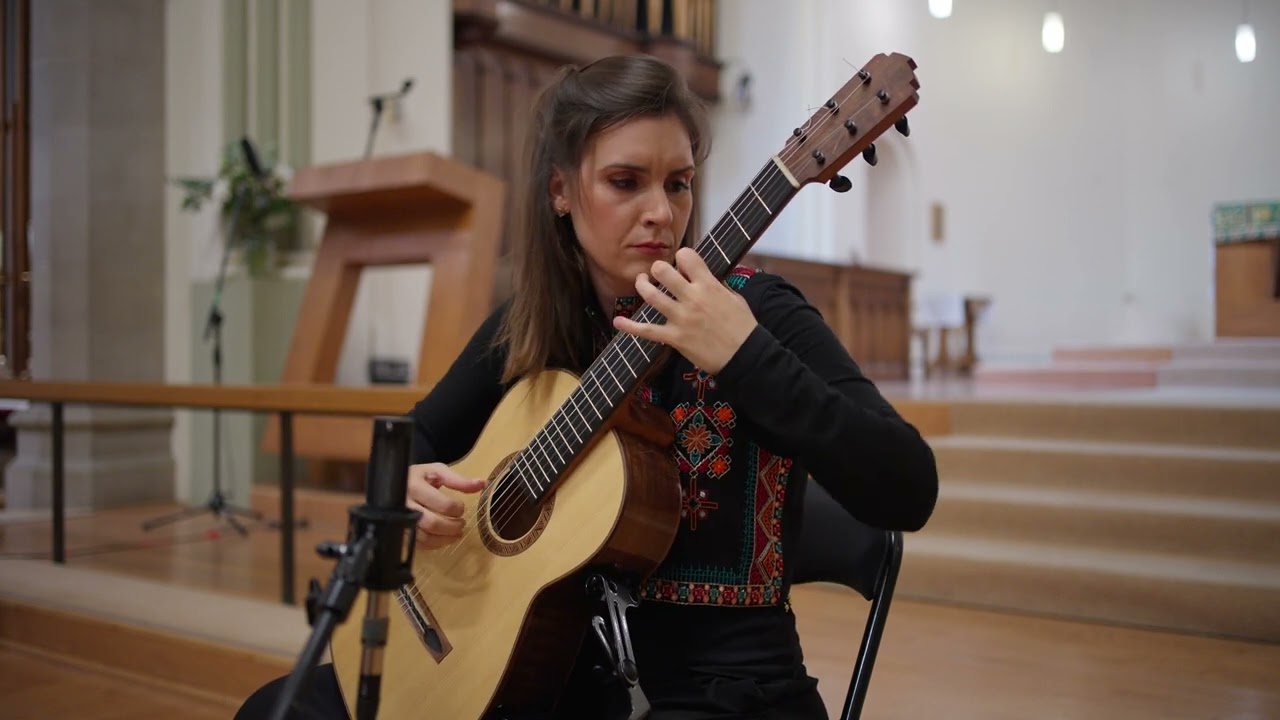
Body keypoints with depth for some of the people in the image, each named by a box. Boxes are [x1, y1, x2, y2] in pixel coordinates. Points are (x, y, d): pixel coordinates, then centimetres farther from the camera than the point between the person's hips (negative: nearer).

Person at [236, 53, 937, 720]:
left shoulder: (755, 309, -13)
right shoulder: (531, 321, 2)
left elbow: (908, 493, -23)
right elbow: (415, 438, 15)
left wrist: (746, 356, -33)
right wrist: (408, 484, -9)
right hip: (556, 662, 6)